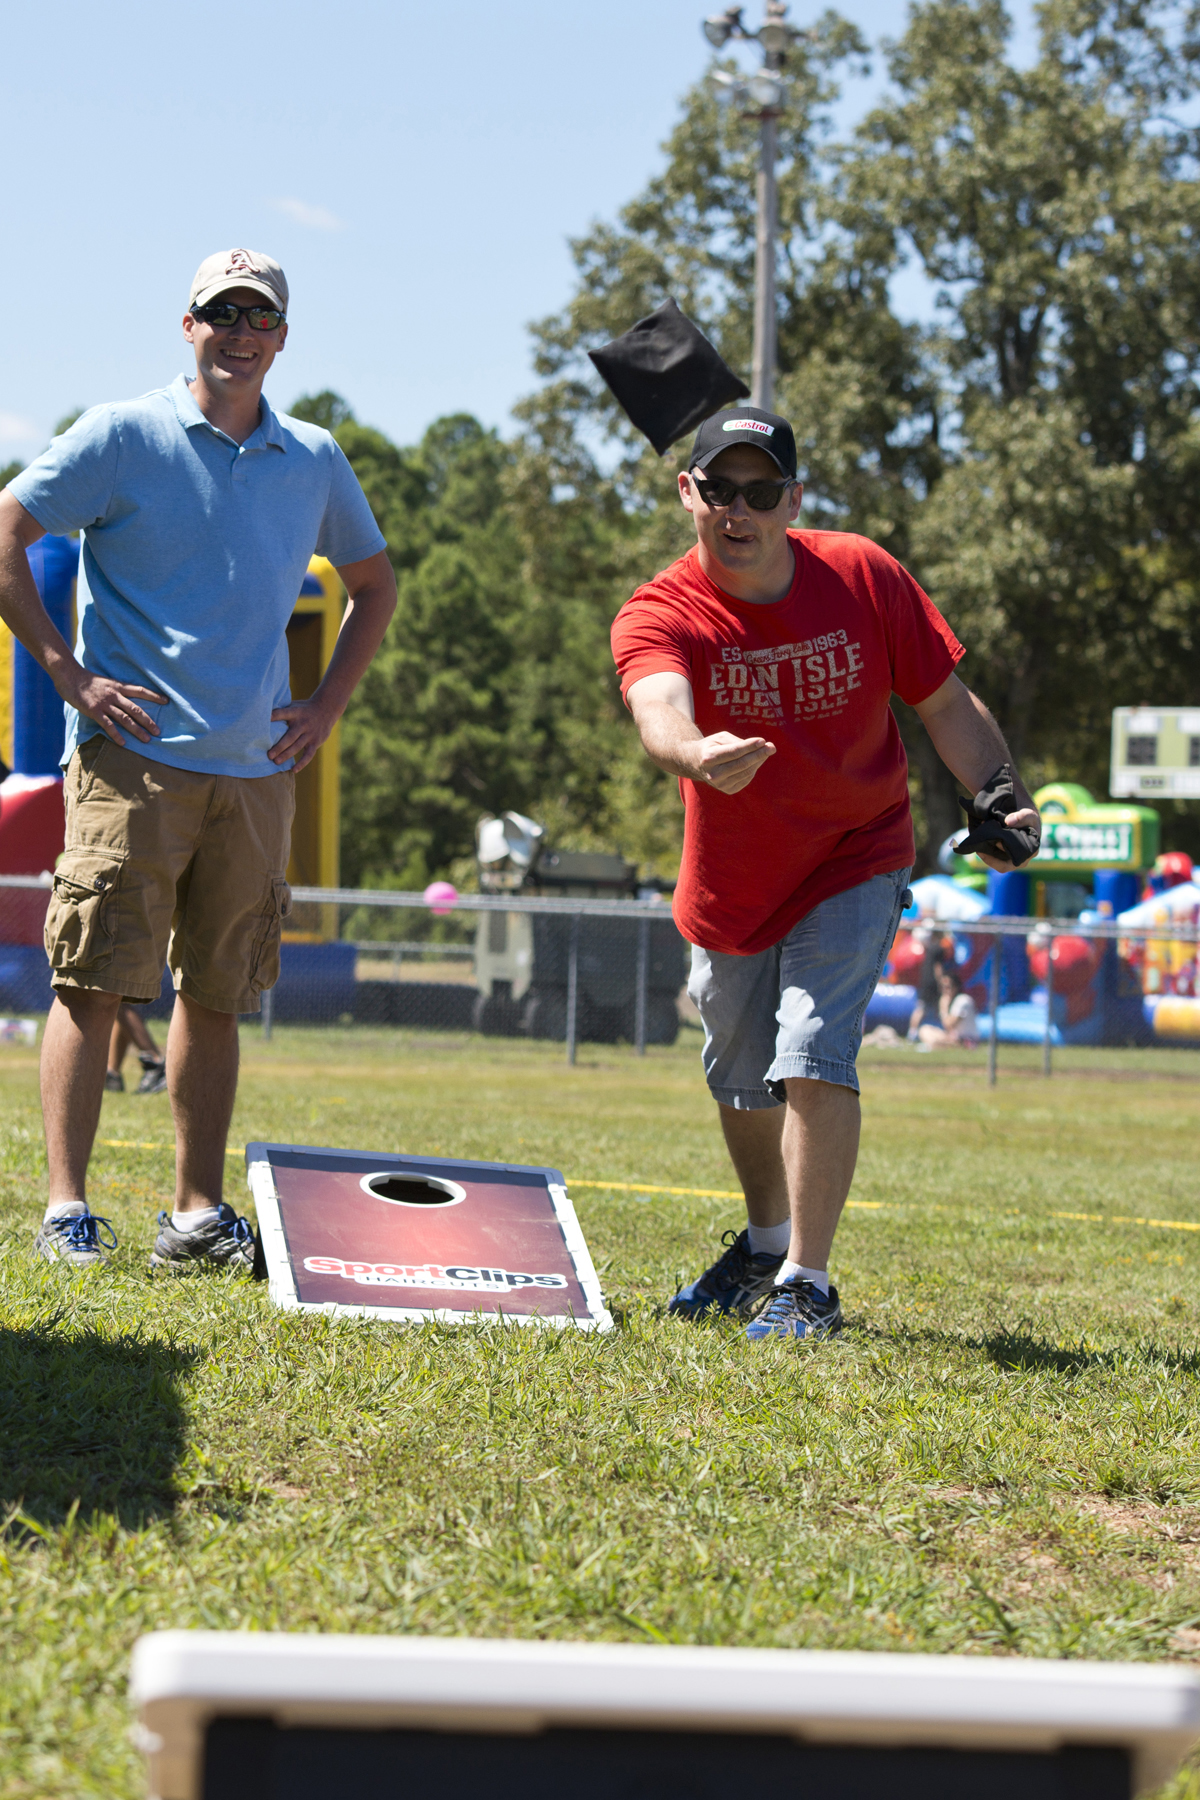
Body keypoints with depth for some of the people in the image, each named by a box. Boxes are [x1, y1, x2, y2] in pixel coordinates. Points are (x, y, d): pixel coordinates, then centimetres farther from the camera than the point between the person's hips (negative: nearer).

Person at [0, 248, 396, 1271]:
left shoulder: (314, 462, 12)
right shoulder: (125, 438, -1)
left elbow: (374, 584, 25)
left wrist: (327, 708, 13)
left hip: (257, 768, 4)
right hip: (134, 756, -4)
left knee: (217, 994, 7)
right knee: (95, 982, -8)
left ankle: (199, 1213, 12)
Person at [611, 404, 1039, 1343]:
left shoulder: (864, 577, -15)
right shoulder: (660, 616, -20)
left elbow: (947, 703, -5)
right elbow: (659, 706, -43)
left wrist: (1004, 805, -21)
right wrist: (695, 751, -67)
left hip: (855, 868, -2)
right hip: (731, 886, 2)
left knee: (813, 1061, -21)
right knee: (741, 1083, 19)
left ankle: (807, 1285, -12)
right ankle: (767, 1246, 45)